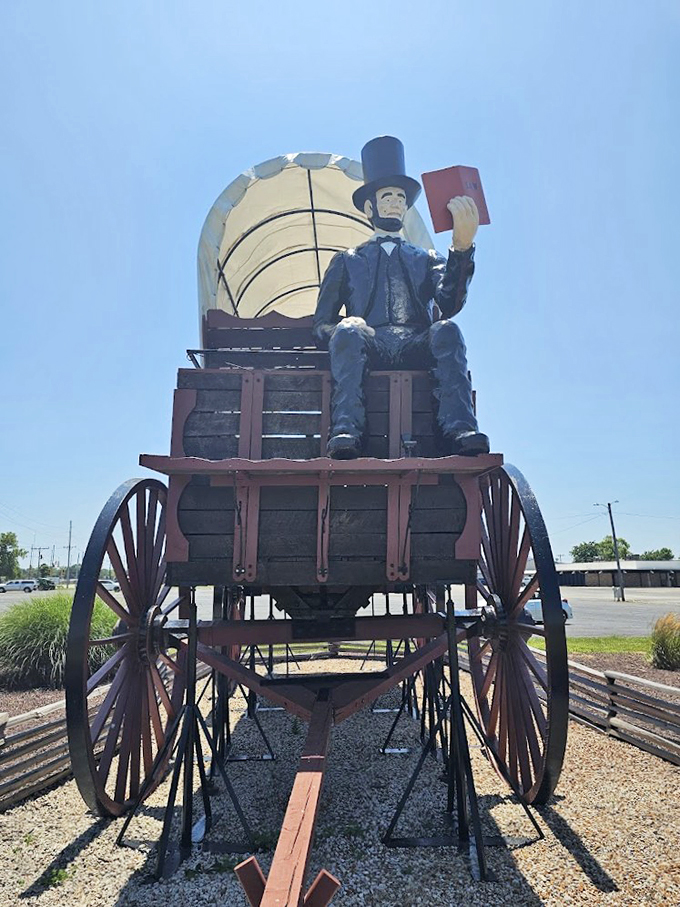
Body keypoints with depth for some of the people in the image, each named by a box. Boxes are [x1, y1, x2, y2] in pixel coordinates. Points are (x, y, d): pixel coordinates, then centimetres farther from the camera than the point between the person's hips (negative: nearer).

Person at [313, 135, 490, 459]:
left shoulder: (428, 259, 28)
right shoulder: (346, 261, 26)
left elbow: (450, 305, 4)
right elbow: (321, 325, 16)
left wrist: (463, 246, -11)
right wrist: (345, 333, -9)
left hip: (417, 349, 1)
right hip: (366, 351, -1)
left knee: (446, 330, -31)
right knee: (349, 328, -33)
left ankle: (460, 432, -43)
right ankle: (345, 433, -44)